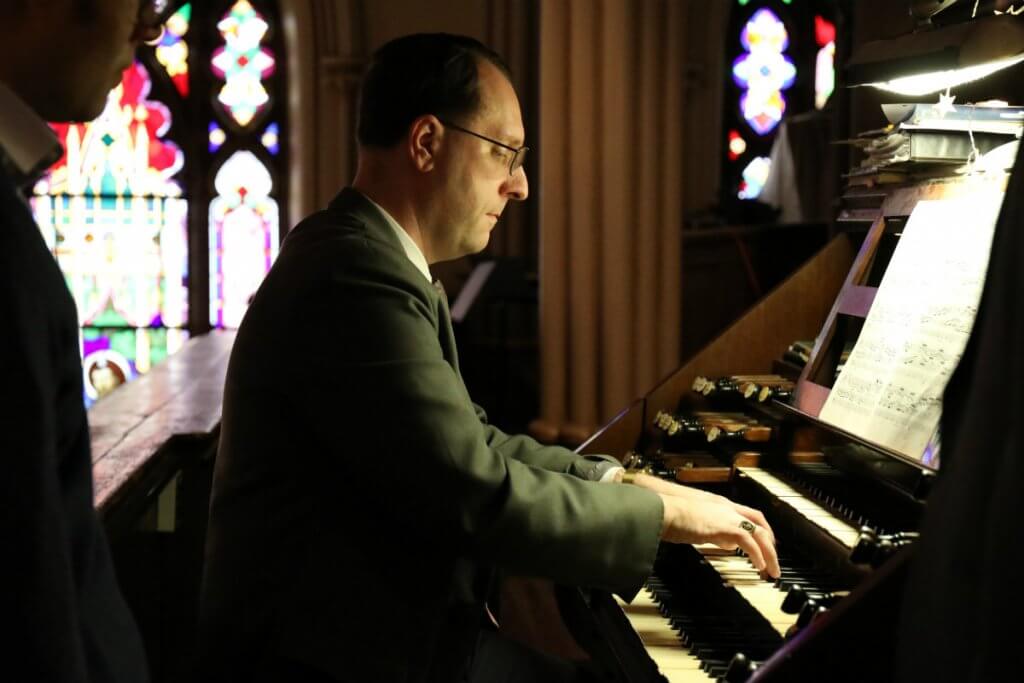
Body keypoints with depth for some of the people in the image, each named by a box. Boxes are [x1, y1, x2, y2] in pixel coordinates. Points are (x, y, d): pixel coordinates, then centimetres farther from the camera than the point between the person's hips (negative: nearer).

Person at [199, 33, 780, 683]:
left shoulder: (365, 255, 10)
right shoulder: (357, 280, -23)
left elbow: (466, 438, 14)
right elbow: (480, 499, -25)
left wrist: (614, 481, 5)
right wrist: (663, 512, -13)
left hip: (397, 622, 9)